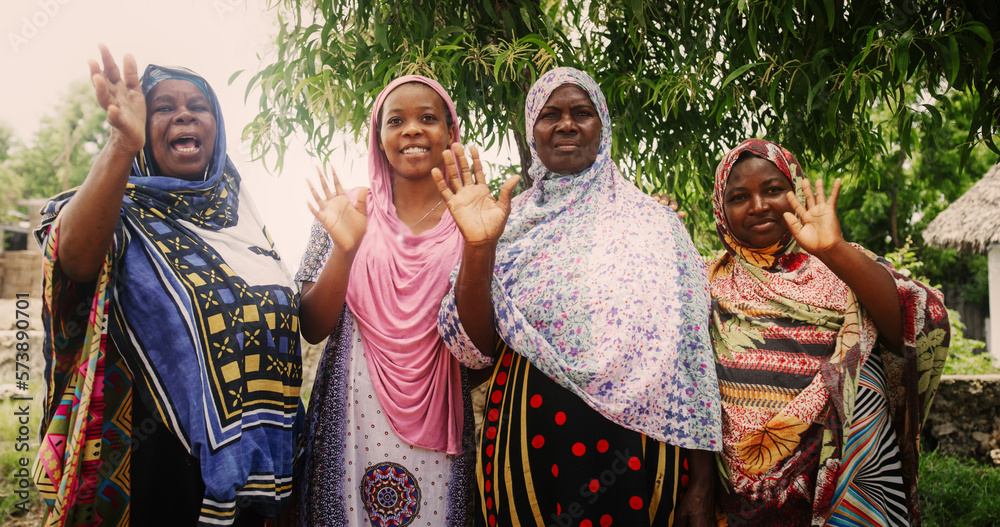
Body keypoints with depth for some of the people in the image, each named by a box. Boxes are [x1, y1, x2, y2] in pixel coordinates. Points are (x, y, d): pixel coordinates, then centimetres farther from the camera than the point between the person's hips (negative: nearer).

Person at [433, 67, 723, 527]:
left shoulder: (652, 222, 0)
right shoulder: (511, 223, 3)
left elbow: (690, 358, -1)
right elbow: (474, 349, -5)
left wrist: (700, 485, -3)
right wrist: (478, 247, -19)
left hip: (630, 451, -1)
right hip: (526, 449, 1)